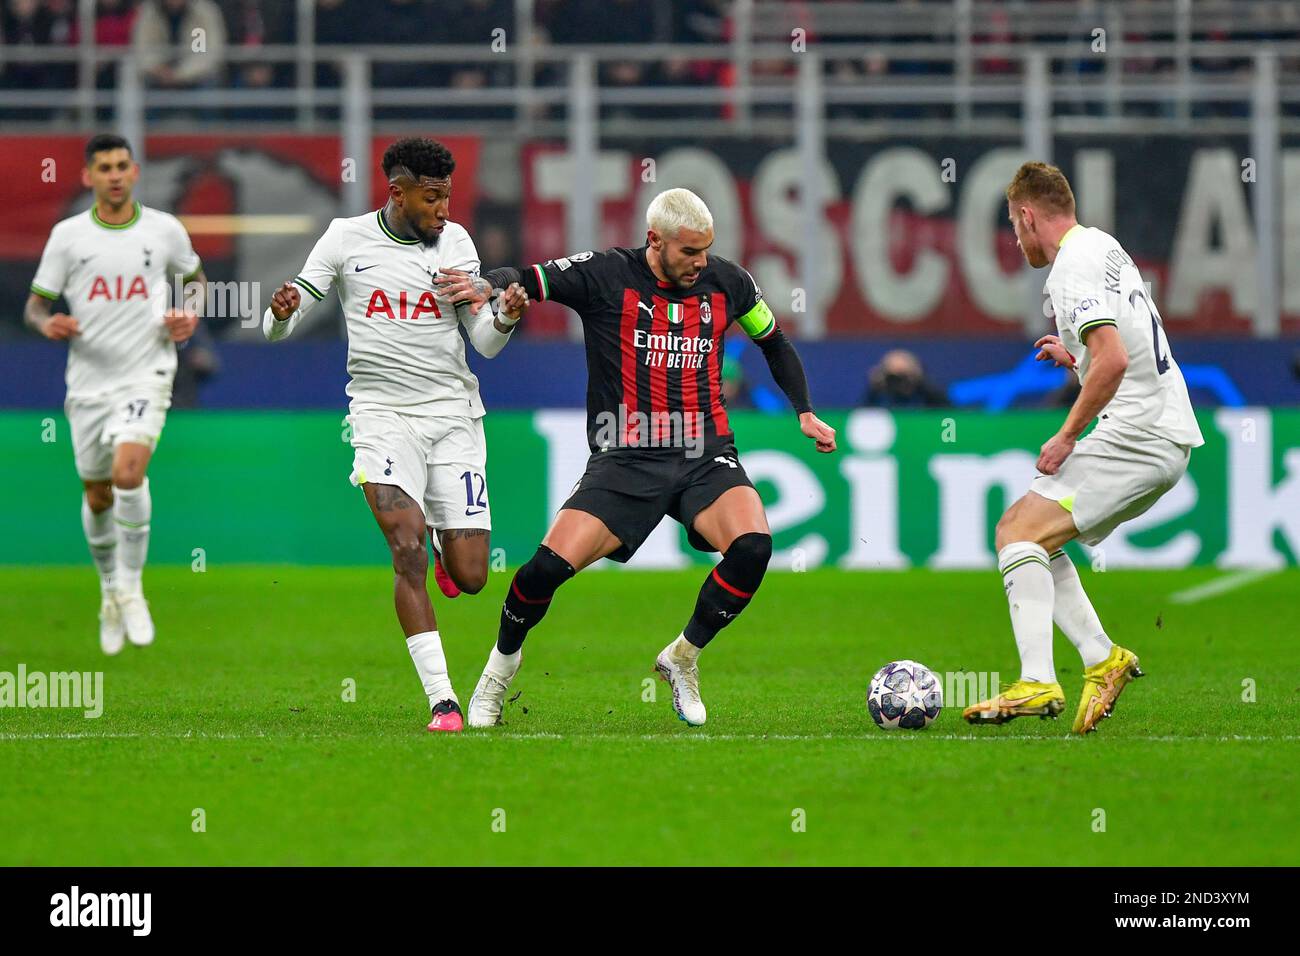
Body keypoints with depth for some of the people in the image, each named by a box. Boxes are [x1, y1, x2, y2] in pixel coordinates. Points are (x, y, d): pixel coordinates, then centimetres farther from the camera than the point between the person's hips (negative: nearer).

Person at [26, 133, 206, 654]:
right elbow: (35, 304, 4)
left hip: (147, 373, -2)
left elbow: (194, 276, 19)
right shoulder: (68, 235, -1)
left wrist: (190, 315, -1)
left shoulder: (165, 229, 1)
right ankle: (110, 591, 34)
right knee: (98, 496, 10)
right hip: (89, 379, 2)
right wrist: (48, 324, -19)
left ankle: (131, 587, -9)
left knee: (129, 471, -24)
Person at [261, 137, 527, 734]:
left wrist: (505, 318, -15)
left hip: (453, 412, 2)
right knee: (408, 551, -20)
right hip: (383, 411, -2)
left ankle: (444, 534, 36)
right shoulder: (347, 239, 1)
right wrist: (281, 312, -21)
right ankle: (441, 700, -16)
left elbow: (485, 342, 7)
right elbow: (278, 327, 3)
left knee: (469, 577, -3)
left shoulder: (455, 242, 5)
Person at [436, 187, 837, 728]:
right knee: (551, 564, -19)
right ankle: (501, 666, 11)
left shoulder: (727, 283, 7)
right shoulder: (605, 277, -3)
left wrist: (805, 412, 15)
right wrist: (486, 284, -24)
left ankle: (682, 658, 0)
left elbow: (775, 344, 24)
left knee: (752, 546, -26)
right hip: (626, 460, -2)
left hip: (705, 456, 2)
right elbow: (520, 279, -1)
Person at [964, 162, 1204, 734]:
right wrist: (1075, 357, 28)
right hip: (1168, 435, 10)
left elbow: (1113, 361, -25)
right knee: (1028, 535, 14)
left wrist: (1067, 436, -16)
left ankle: (1037, 684, -23)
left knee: (1019, 532, -13)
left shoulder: (1073, 266, -13)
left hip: (1136, 433, -10)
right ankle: (1102, 658, 8)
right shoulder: (1104, 248, 19)